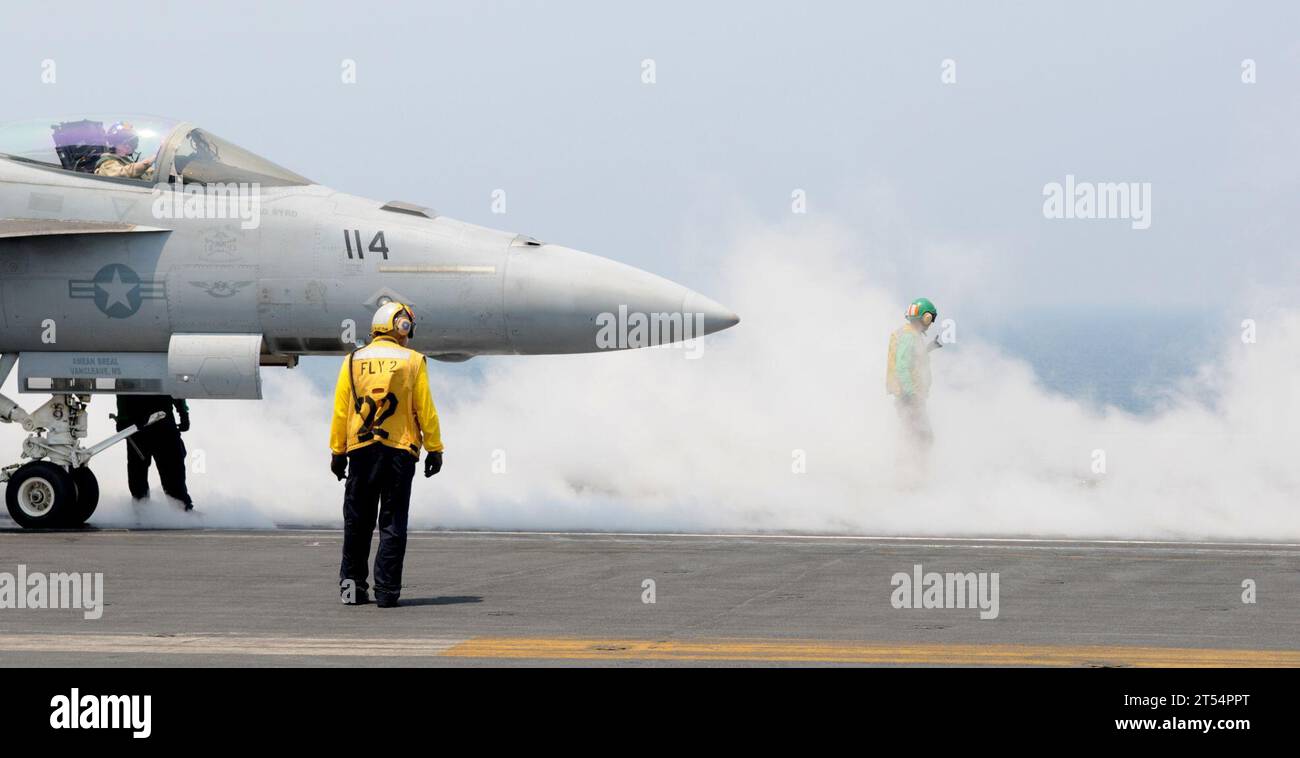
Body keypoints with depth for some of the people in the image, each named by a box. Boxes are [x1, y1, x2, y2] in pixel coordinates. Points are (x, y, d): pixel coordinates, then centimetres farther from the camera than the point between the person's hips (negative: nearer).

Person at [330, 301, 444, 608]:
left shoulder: (353, 361, 4)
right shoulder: (413, 361, -1)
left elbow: (340, 410, 4)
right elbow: (426, 410, -2)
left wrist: (337, 451, 10)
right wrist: (435, 449, 5)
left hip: (361, 450, 2)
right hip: (400, 451, -2)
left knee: (357, 522, 12)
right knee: (393, 524, 2)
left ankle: (352, 583, 12)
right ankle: (386, 590, -2)